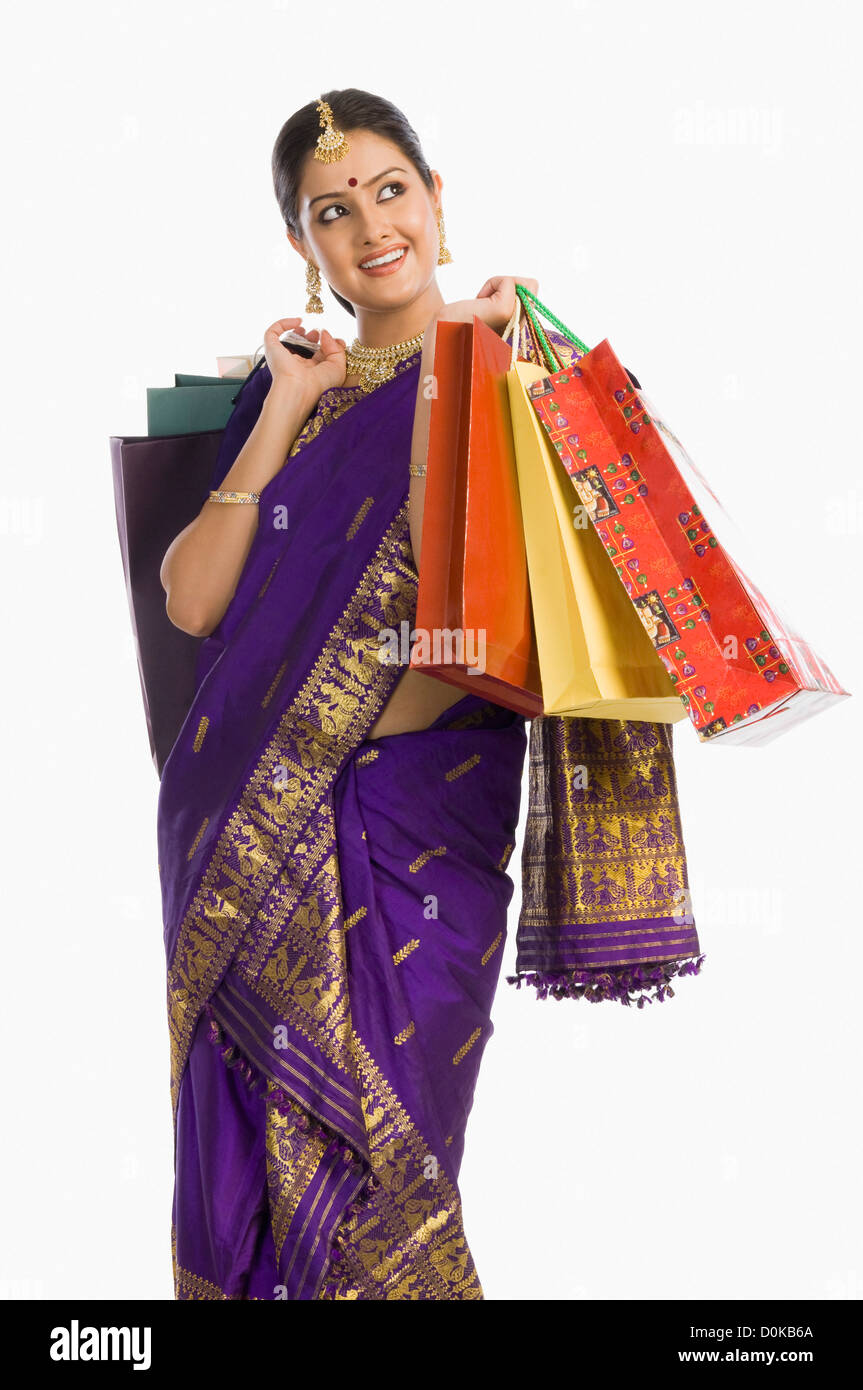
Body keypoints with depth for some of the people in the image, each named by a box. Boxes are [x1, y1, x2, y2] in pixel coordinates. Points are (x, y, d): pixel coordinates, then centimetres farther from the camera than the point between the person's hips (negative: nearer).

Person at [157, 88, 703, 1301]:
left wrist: (443, 376, -17)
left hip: (418, 810, -4)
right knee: (248, 1138, 13)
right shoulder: (288, 383, 11)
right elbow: (191, 601, -1)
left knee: (368, 1138, 4)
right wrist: (289, 410, -4)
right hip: (247, 825, 5)